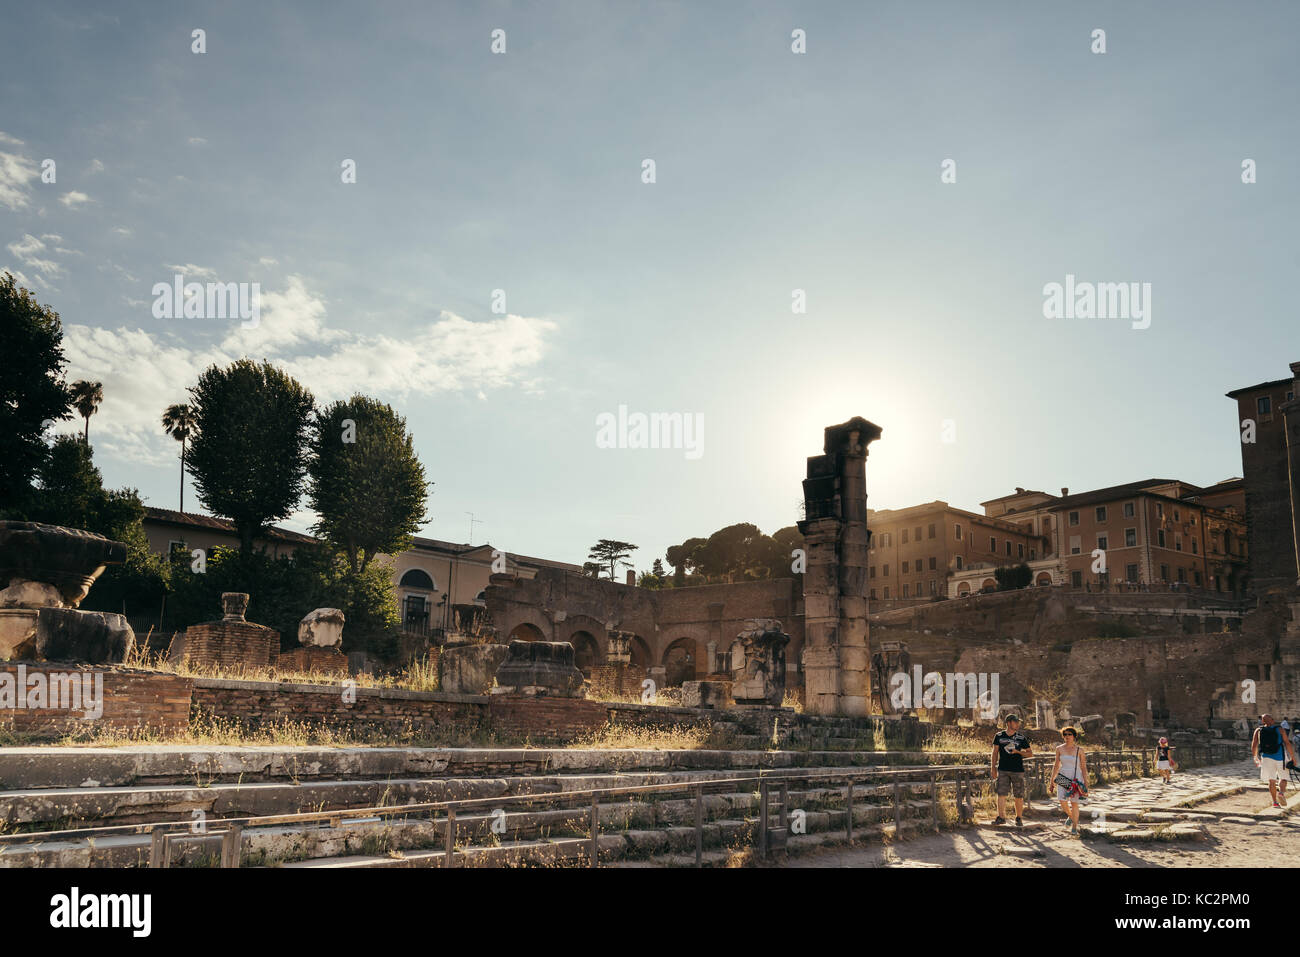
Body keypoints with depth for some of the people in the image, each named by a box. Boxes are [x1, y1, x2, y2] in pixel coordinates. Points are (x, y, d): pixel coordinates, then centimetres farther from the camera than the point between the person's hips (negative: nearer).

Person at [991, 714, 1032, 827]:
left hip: (1018, 770, 0)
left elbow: (1030, 753, 9)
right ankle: (1001, 817, -4)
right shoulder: (999, 736, 4)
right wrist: (994, 768, 5)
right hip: (1003, 770, 0)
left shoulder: (1021, 738, 4)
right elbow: (995, 753, 9)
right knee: (1001, 793, -8)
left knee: (1018, 796, 3)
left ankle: (1019, 818, 16)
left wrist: (1018, 752, -8)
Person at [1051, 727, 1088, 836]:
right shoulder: (1059, 749, 6)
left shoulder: (1079, 750, -1)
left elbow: (1084, 768, 2)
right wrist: (1052, 780, 13)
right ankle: (1071, 816, 22)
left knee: (1074, 802, -6)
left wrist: (1086, 784, -1)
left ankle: (1074, 827, 6)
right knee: (1062, 800, -9)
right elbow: (1056, 765, 14)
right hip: (1063, 777, 2)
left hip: (1076, 778, -2)